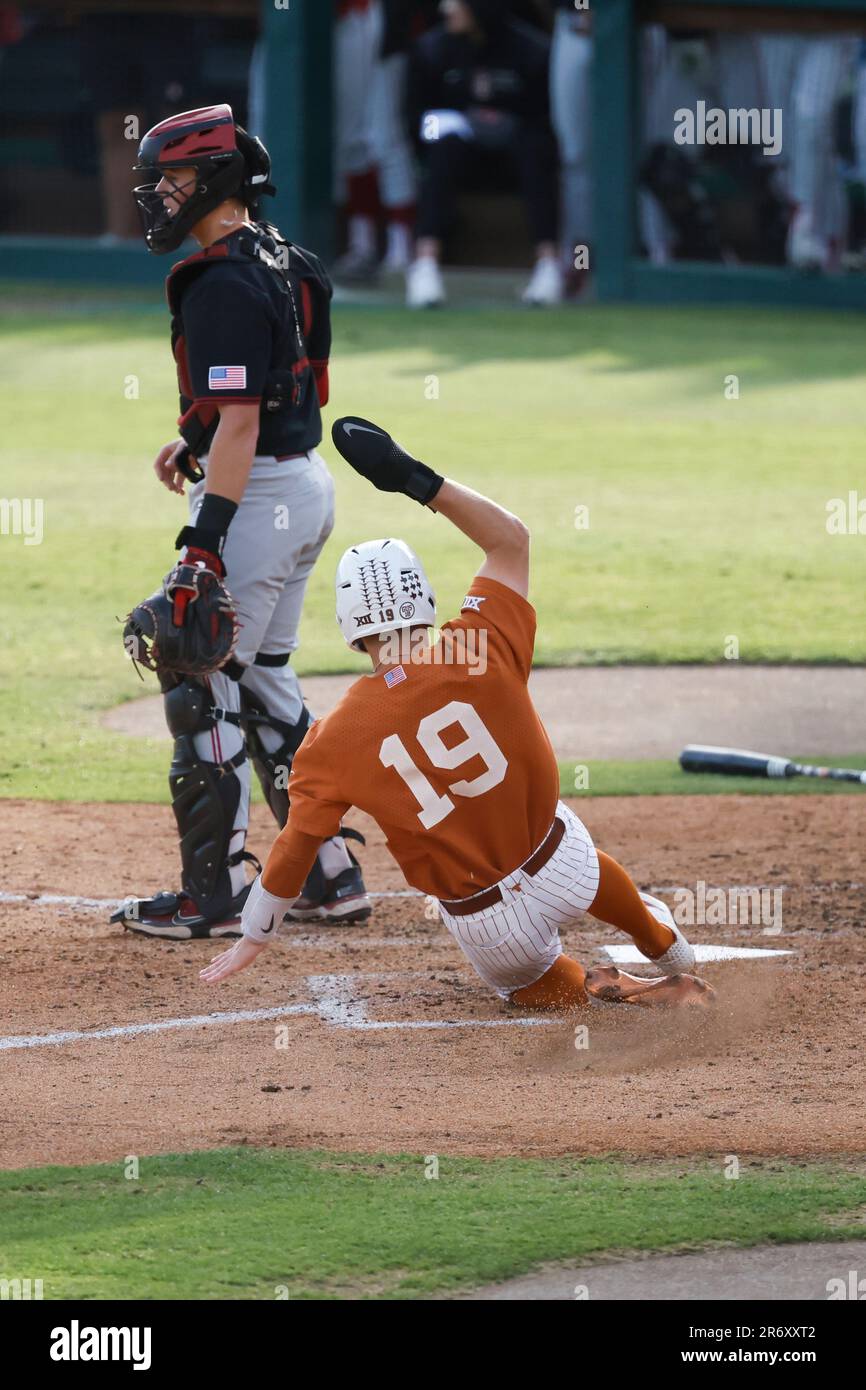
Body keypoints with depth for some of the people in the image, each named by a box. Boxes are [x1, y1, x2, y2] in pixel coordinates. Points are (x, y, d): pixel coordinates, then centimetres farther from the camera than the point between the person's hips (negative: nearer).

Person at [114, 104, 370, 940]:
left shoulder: (222, 285, -19)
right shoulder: (281, 261, 12)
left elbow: (240, 421, -24)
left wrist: (205, 539, -26)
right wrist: (196, 441, 23)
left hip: (256, 494, -10)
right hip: (307, 485, 10)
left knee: (201, 684, -4)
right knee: (261, 678, 17)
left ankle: (214, 895, -2)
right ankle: (330, 877, 18)